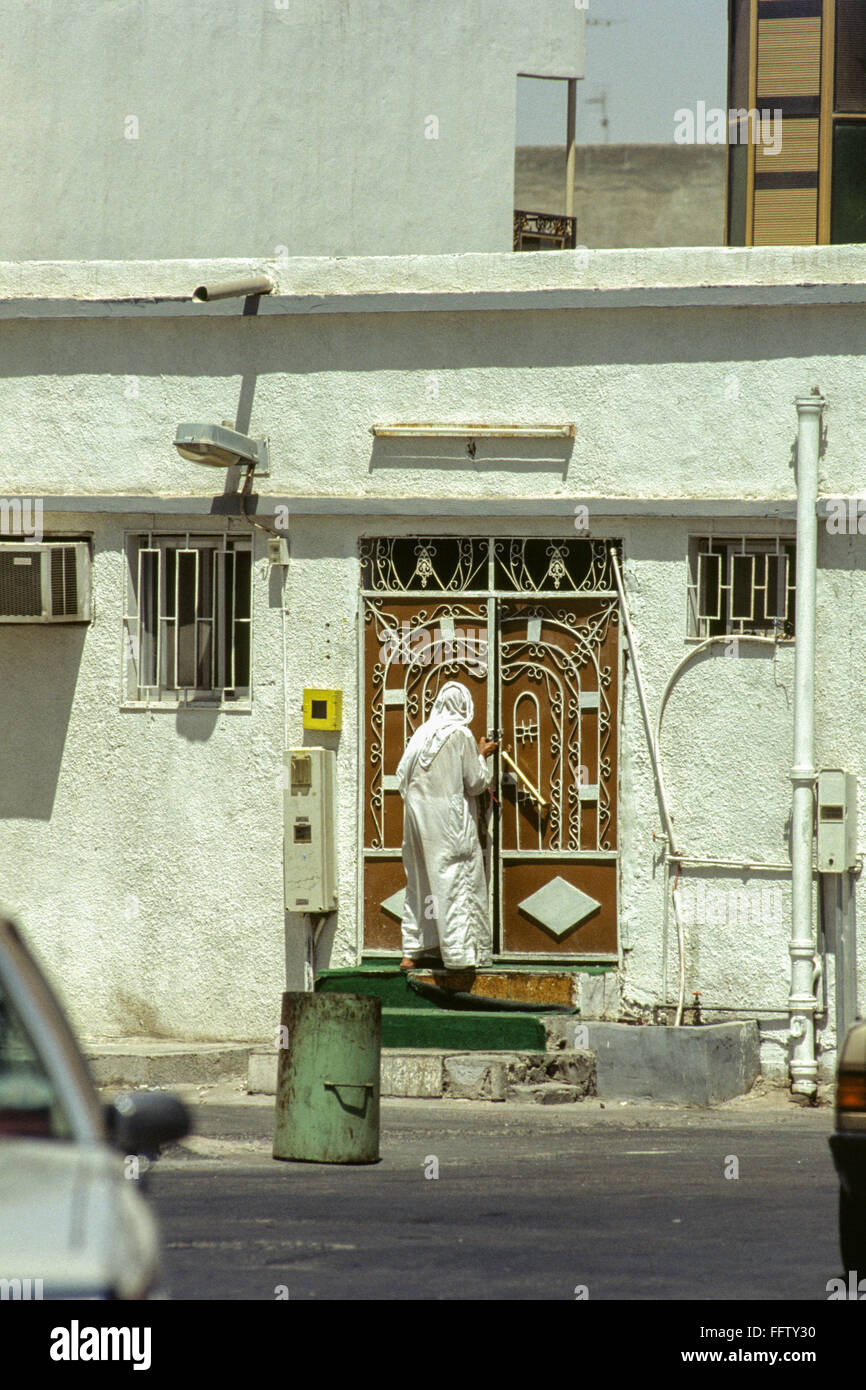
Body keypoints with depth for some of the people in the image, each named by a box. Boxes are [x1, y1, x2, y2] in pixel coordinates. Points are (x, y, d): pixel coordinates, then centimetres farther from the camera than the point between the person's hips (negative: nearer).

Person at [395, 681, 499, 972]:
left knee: (419, 883, 12)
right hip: (450, 822, -6)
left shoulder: (421, 733, 7)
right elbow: (476, 783, -7)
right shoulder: (461, 735, -9)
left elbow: (402, 776, 9)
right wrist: (482, 756, 9)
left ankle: (412, 950, 13)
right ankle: (458, 952, -6)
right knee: (455, 882, -2)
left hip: (418, 817, 6)